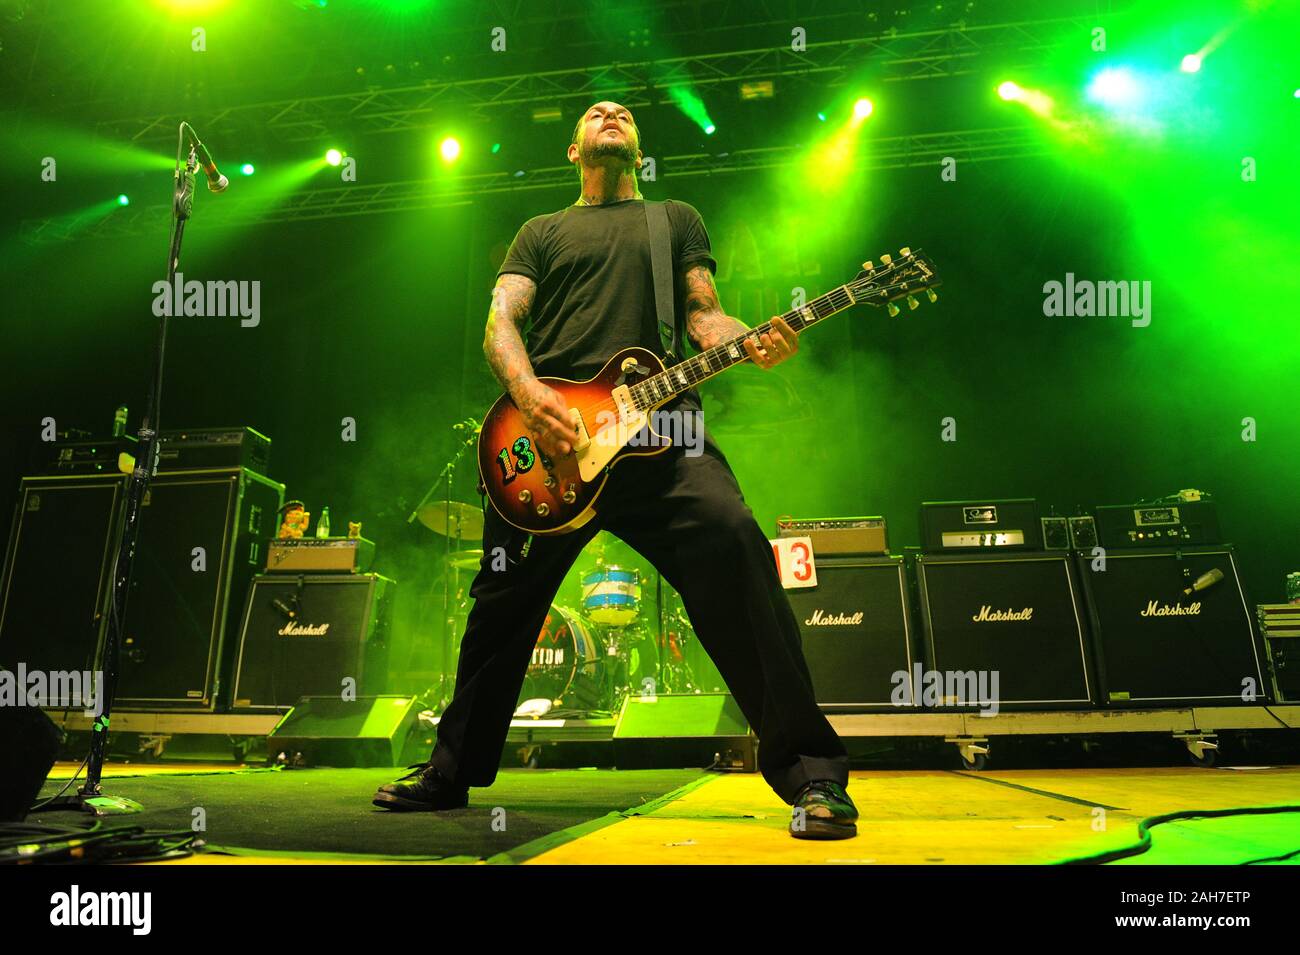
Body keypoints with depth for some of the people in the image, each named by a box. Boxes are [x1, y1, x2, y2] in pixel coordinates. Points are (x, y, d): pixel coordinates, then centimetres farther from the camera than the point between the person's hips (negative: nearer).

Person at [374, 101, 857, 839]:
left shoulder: (677, 219, 25)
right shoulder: (542, 232, 25)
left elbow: (703, 315, 13)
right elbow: (501, 320, 10)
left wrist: (753, 343, -11)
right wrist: (529, 393, -12)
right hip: (548, 430, 2)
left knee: (731, 543, -28)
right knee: (501, 601, 7)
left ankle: (811, 771, -20)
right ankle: (452, 771, 27)